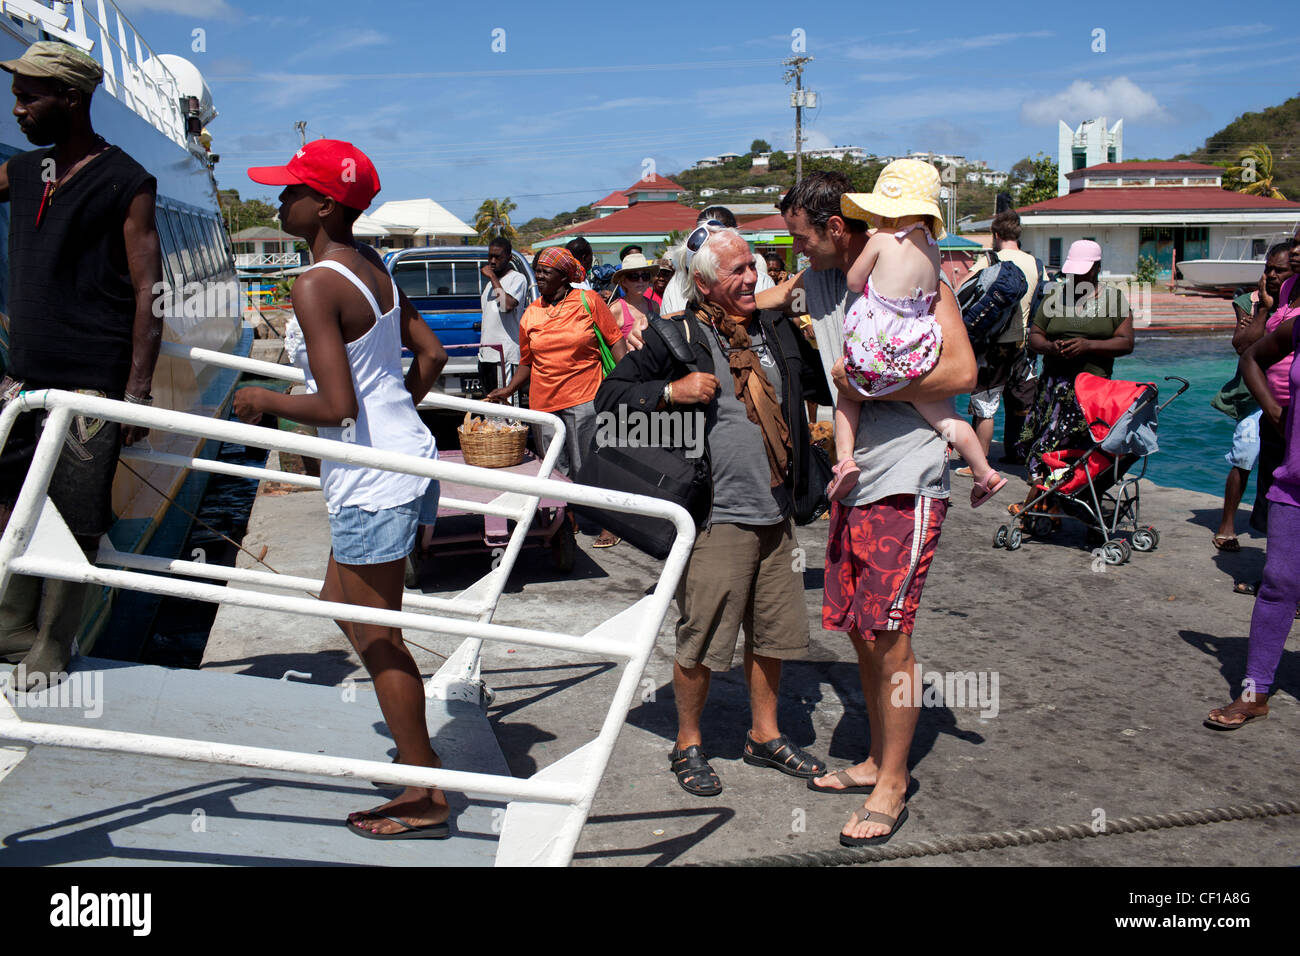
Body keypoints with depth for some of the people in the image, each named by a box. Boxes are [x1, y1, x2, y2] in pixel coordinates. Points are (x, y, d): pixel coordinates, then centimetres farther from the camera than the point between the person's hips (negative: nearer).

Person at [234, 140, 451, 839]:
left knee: (375, 634, 3)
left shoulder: (316, 285, -18)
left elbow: (336, 406, -23)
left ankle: (425, 800, 14)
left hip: (370, 479, -10)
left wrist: (262, 401, -7)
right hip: (404, 454, 10)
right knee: (341, 605, 24)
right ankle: (414, 740, 35)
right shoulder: (373, 268, 9)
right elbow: (431, 354, 14)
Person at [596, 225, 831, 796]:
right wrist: (670, 391, -19)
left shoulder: (779, 332, 12)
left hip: (776, 516, 6)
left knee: (771, 634, 15)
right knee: (700, 641, 3)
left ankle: (764, 735, 33)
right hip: (716, 518, -6)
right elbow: (609, 396, -6)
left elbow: (826, 383, 25)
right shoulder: (675, 338, -6)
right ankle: (688, 745, 22)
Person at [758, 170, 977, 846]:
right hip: (852, 481, 8)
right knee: (859, 630, 13)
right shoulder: (816, 281, 11)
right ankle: (877, 760, 29)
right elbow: (759, 301, 30)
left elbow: (960, 371, -19)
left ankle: (893, 785, 9)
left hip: (906, 484, -7)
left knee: (886, 632, -5)